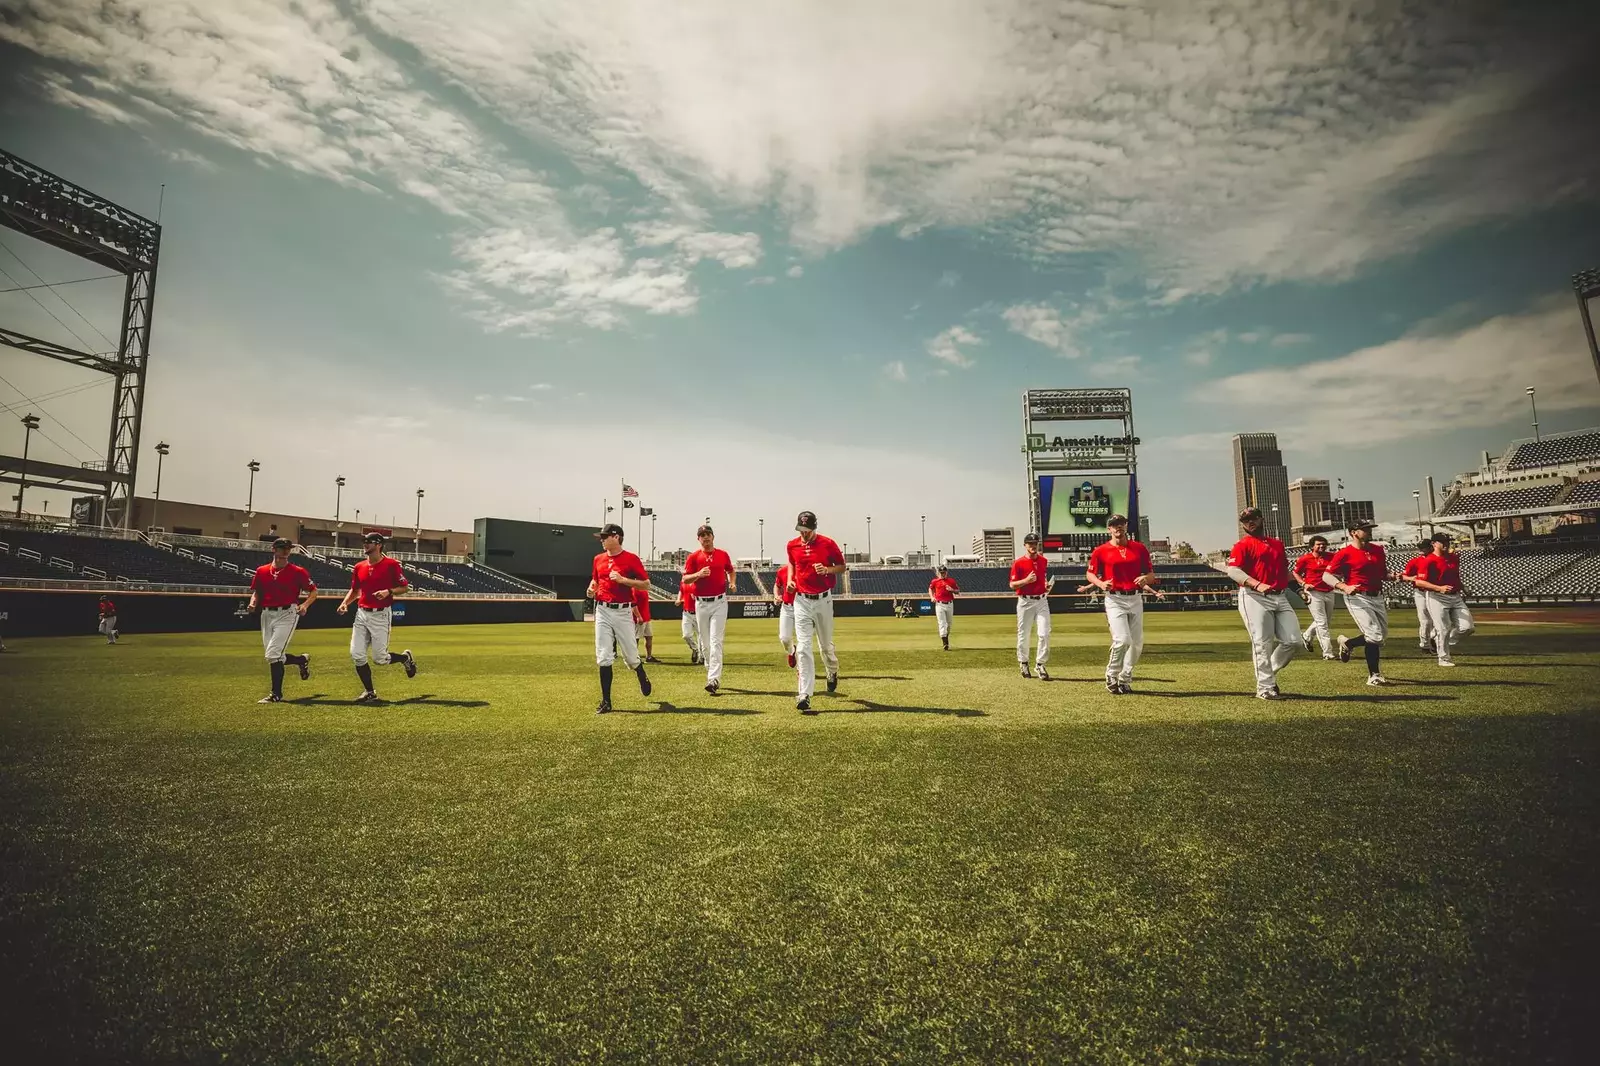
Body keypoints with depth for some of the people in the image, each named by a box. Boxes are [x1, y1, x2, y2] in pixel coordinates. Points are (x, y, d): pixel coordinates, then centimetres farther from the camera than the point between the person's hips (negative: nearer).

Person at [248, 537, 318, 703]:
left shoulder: (298, 571, -4)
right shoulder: (261, 570, 8)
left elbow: (313, 591, 0)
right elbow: (256, 592, 18)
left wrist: (305, 605, -16)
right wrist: (253, 602, -3)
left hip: (287, 614, -5)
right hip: (267, 615, 5)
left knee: (273, 654, -13)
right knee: (275, 656, 10)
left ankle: (276, 694, -4)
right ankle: (302, 660, 40)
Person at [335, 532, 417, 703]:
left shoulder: (391, 564, -7)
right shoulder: (359, 567, 9)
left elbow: (404, 587, -4)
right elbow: (354, 590, 20)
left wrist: (388, 592, -20)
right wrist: (345, 603, 4)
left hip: (381, 615, -6)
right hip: (361, 614, 6)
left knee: (379, 658, -5)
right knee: (357, 655, 0)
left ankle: (406, 658, 27)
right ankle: (369, 692, 14)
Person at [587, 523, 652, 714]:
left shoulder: (631, 559, -6)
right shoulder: (598, 559, 10)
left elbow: (646, 585, -7)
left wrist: (623, 580, -17)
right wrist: (591, 589, 4)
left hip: (623, 612, -4)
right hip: (602, 611, 4)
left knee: (631, 656, 5)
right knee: (603, 658, 0)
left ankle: (642, 678, 37)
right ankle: (606, 701, 7)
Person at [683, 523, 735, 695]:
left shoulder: (723, 555, 5)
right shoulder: (694, 557, 3)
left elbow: (730, 570, 23)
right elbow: (685, 579, -2)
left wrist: (732, 583, 5)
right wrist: (698, 574, -20)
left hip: (719, 602, -1)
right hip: (701, 603, 2)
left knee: (715, 641, -11)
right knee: (705, 643, 10)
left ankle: (714, 679, -16)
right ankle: (711, 673, 27)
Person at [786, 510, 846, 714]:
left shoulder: (827, 543, -7)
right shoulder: (792, 545, 1)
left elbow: (842, 566, 2)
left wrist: (828, 570, -17)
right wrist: (790, 580, 3)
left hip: (823, 600, -1)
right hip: (802, 601, 1)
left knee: (826, 645, 14)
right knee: (803, 648, -9)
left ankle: (833, 672, 47)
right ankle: (805, 696, -10)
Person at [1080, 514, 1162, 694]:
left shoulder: (1139, 548, 6)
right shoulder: (1101, 551, -1)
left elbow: (1151, 574, 11)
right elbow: (1090, 573, 6)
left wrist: (1145, 578, -12)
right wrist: (1100, 583, -14)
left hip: (1135, 599, 4)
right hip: (1114, 600, -4)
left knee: (1137, 643, 7)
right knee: (1122, 640, -16)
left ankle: (1125, 680, 23)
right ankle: (1111, 678, 4)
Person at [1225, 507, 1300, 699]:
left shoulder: (1277, 543, 20)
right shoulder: (1243, 545, -2)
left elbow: (1284, 570, 27)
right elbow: (1233, 570, -14)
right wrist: (1257, 584, -26)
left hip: (1280, 597, 7)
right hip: (1254, 598, -6)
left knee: (1295, 641, 2)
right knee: (1262, 644, -6)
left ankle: (1268, 673, 21)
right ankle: (1265, 687, 3)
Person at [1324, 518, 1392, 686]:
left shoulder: (1378, 549, 10)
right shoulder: (1345, 553, -9)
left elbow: (1383, 573, 22)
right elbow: (1326, 576, -11)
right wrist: (1344, 587, -26)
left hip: (1377, 597, 7)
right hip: (1358, 598, -7)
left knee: (1382, 634, 15)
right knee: (1375, 636, -13)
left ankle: (1347, 643, 39)